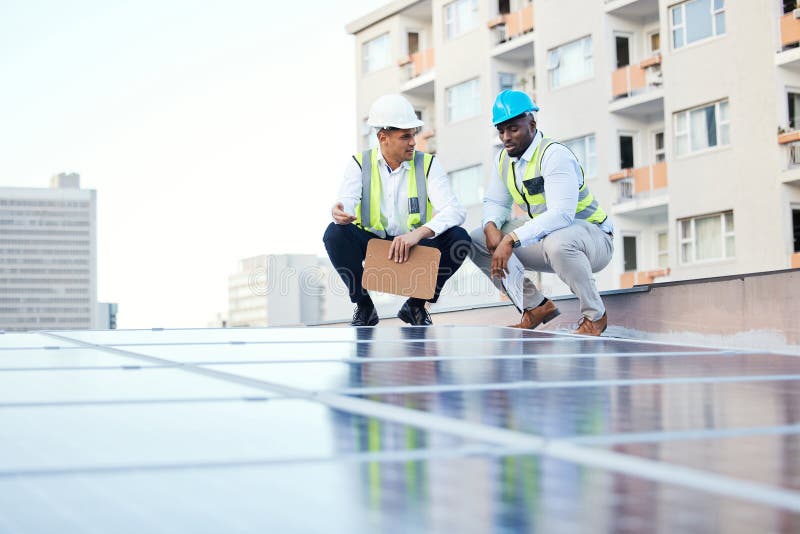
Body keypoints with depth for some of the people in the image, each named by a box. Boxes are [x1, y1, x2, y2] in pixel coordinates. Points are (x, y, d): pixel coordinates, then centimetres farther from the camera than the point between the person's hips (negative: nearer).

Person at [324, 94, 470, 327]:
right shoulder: (360, 163, -1)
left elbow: (455, 210, -18)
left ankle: (416, 304, -4)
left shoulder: (427, 164, -4)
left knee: (458, 238, -26)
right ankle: (364, 307, -7)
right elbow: (346, 201, -18)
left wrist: (419, 233, -36)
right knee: (335, 233, -27)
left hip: (415, 247, 0)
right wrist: (339, 214, -45)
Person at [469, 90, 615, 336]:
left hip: (593, 237, -8)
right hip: (542, 236, 8)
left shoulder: (555, 155, -24)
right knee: (475, 242, -4)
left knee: (557, 243, -43)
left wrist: (511, 240, -42)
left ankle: (594, 315, -16)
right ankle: (536, 306, 7)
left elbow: (561, 214, -36)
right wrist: (491, 226, -14)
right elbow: (494, 201, 12)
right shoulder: (503, 159, 2)